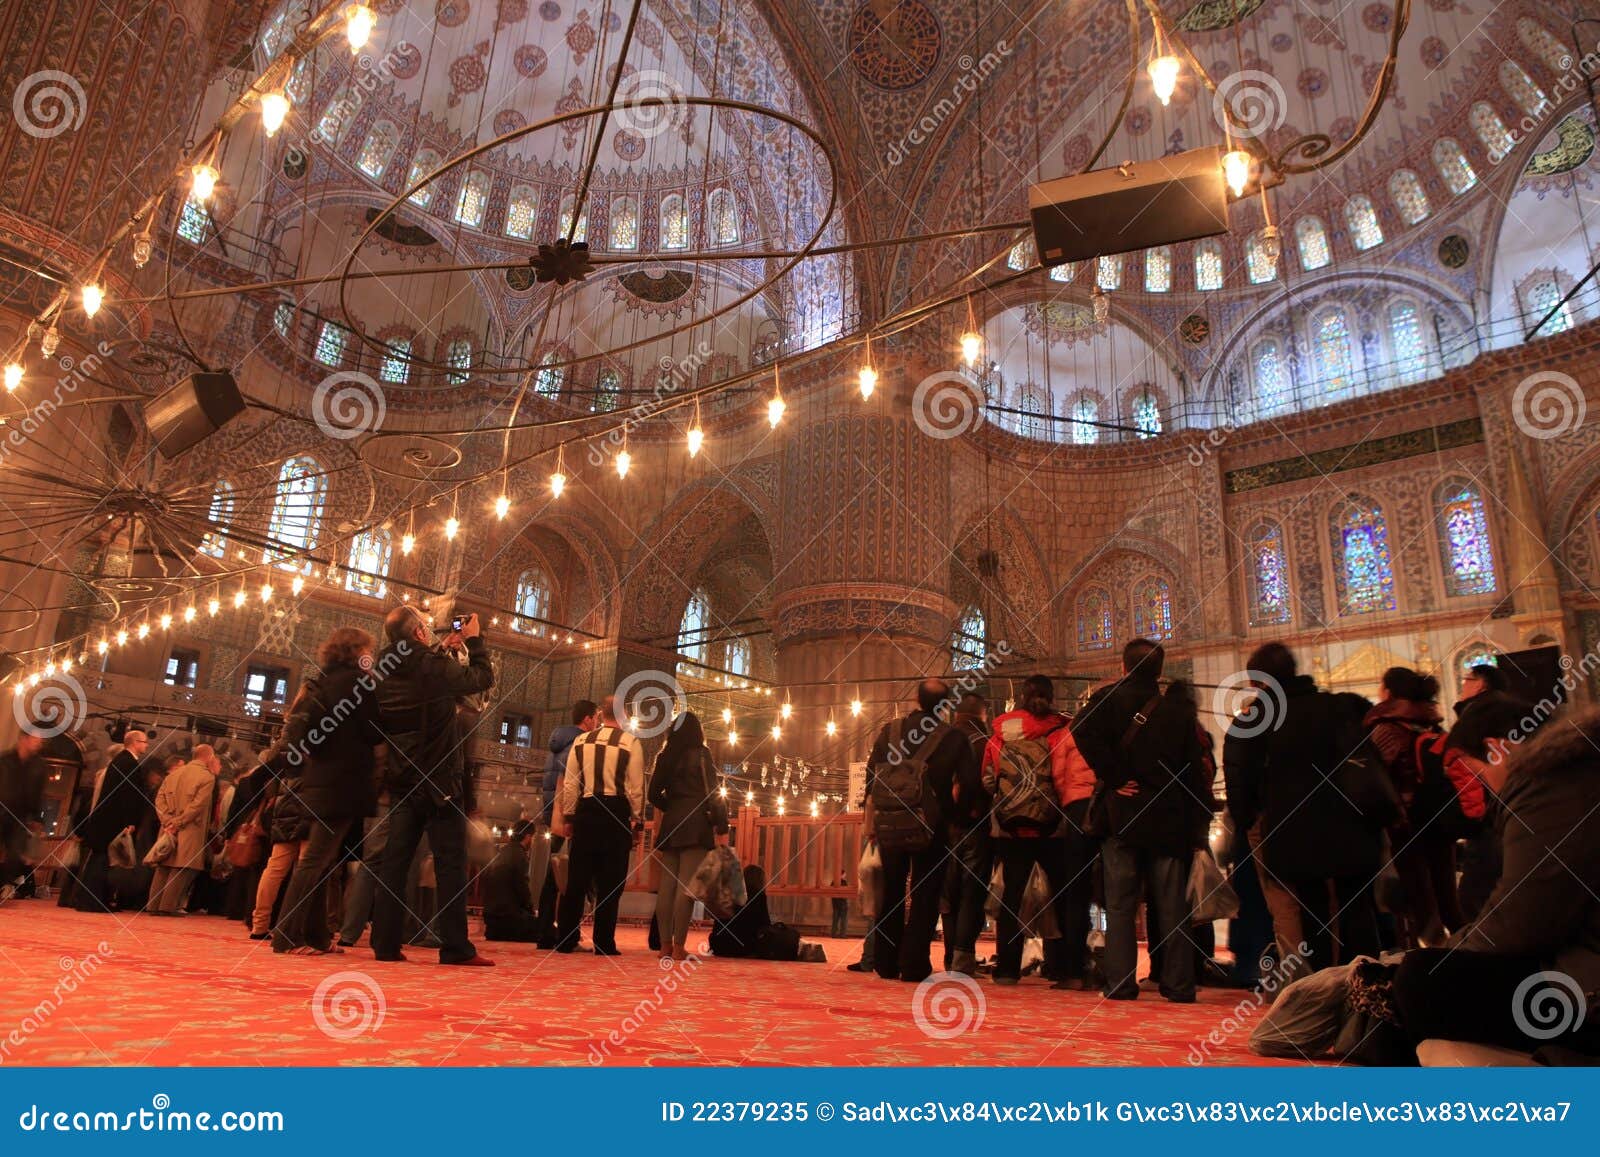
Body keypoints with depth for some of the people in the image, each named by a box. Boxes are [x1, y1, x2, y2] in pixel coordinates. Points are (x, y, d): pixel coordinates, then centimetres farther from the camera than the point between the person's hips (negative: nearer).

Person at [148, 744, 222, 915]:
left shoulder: (174, 773, 13)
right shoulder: (207, 777, -8)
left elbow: (160, 798, 5)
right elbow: (197, 805, -17)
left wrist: (168, 820, -2)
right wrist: (178, 823, -12)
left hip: (169, 829, 6)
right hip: (190, 831, -6)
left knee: (163, 867, 12)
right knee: (182, 869, -2)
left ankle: (154, 905, 13)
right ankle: (168, 906, -4)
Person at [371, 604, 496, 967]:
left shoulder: (386, 671, 6)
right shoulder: (432, 666, -14)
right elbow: (483, 678, -2)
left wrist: (445, 648, 25)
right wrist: (473, 641, 10)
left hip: (402, 780, 7)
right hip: (439, 780, -6)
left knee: (395, 862, 8)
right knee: (450, 863, -2)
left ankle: (386, 943, 8)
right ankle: (455, 947, -2)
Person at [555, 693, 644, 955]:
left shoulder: (581, 741, 7)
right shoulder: (630, 742, -1)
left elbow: (569, 783, 6)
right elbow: (636, 786, -4)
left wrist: (567, 817, 13)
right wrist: (636, 817, 5)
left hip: (586, 811, 3)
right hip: (616, 811, -3)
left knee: (577, 879, 8)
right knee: (610, 882, 3)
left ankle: (565, 940, 11)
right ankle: (604, 943, 4)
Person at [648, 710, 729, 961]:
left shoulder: (665, 756, 11)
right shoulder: (701, 754, -3)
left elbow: (654, 794, 10)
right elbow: (711, 793, -7)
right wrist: (721, 827, -6)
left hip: (670, 826, 5)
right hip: (696, 826, -5)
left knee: (666, 885, 6)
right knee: (686, 885, -6)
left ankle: (666, 945, 7)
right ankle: (679, 946, -7)